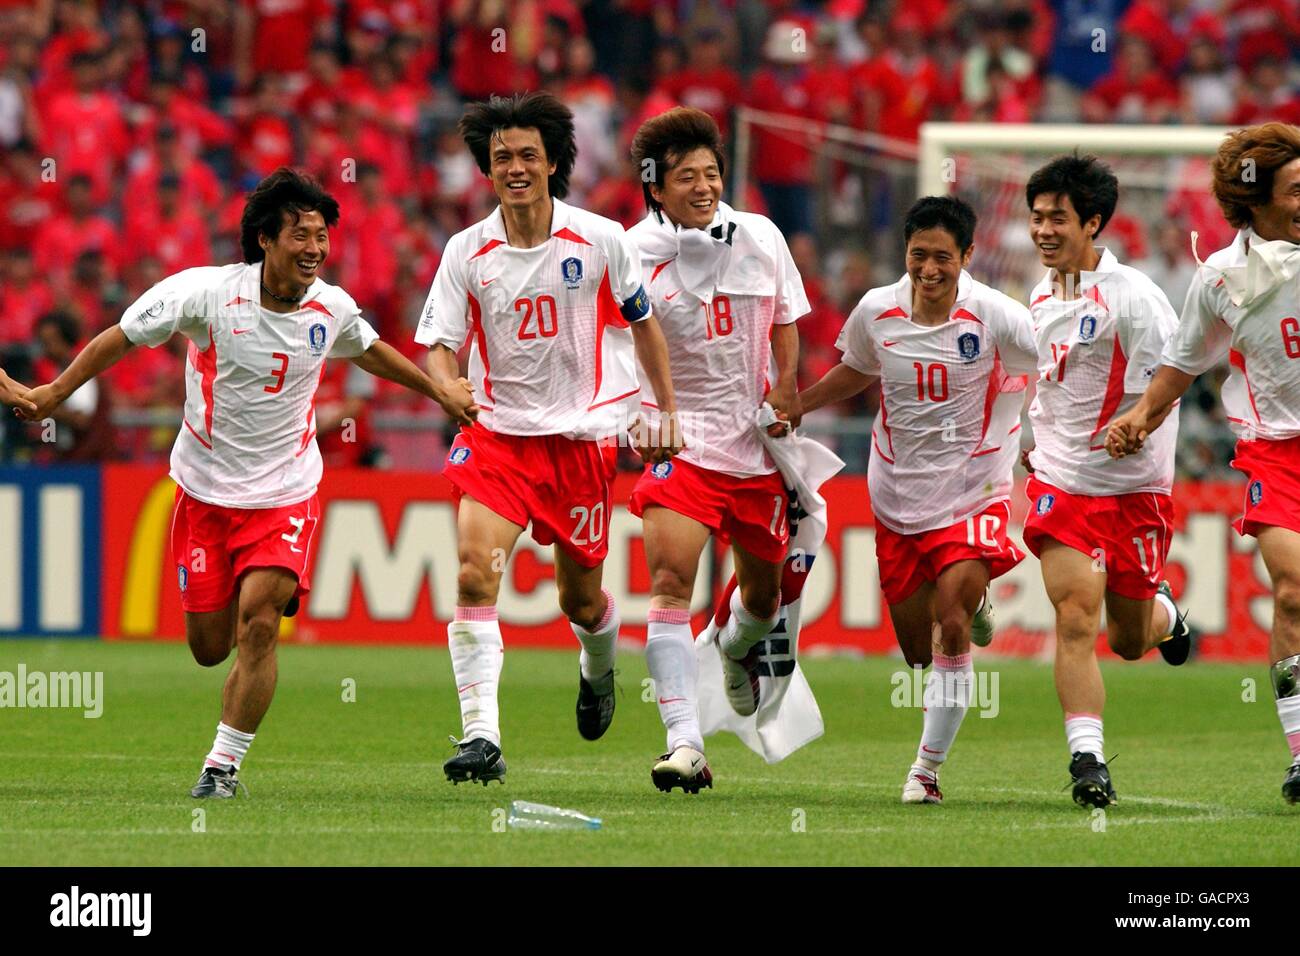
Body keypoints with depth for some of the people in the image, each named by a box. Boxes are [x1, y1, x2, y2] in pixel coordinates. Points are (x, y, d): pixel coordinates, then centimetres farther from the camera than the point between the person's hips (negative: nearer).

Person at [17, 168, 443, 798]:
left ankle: (224, 764, -4)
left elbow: (369, 351, 19)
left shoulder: (332, 308, -5)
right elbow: (120, 339, -5)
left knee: (258, 624, -18)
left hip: (285, 492, 1)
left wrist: (440, 392, 28)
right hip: (205, 489, -1)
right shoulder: (205, 292, -16)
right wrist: (55, 392, -8)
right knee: (209, 646, 3)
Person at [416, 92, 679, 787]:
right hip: (495, 434, 0)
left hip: (580, 436, 0)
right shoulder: (467, 251, -3)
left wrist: (666, 411, 10)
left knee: (580, 601, 9)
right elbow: (437, 344, -2)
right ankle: (480, 736, -24)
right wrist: (448, 385, -25)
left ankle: (598, 671, 46)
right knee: (474, 570, -22)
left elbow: (642, 322, 10)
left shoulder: (600, 240, -4)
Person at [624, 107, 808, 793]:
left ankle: (737, 648, 54)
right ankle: (685, 743, -27)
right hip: (680, 441, -4)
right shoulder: (634, 254, -9)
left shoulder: (761, 239, 1)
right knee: (669, 578, -22)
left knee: (764, 588, 16)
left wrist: (785, 393, 0)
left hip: (758, 444, 4)